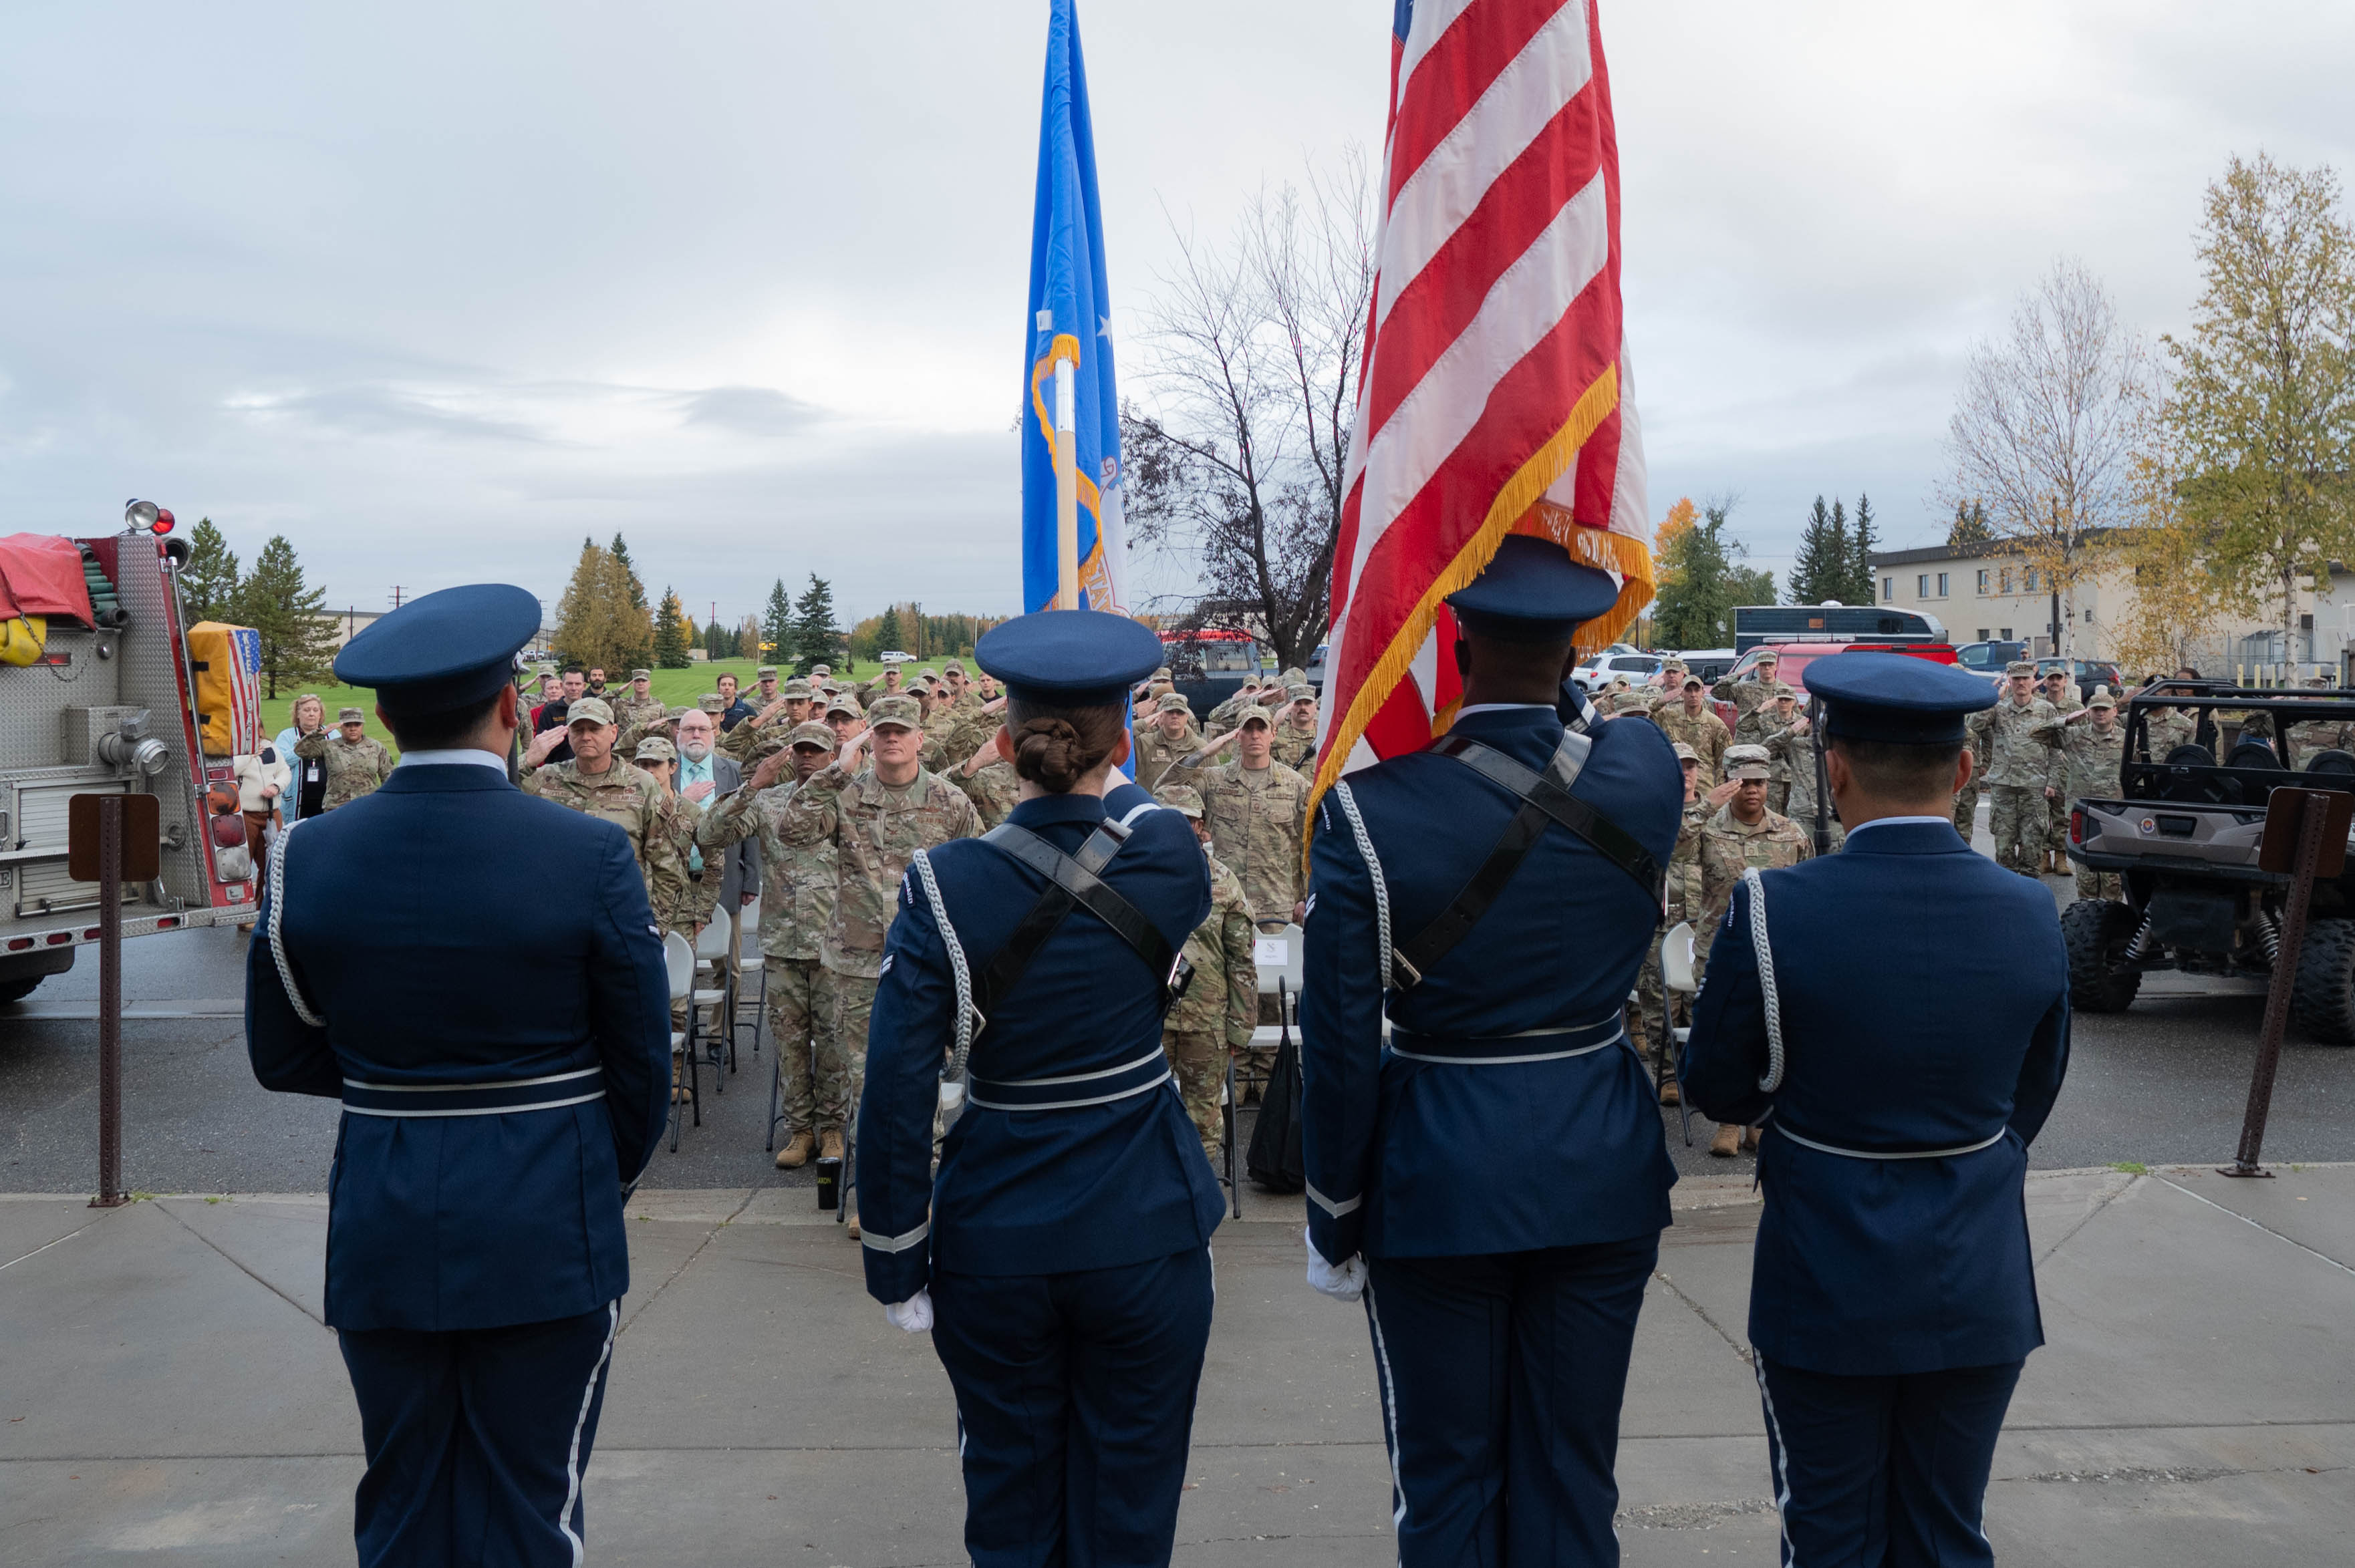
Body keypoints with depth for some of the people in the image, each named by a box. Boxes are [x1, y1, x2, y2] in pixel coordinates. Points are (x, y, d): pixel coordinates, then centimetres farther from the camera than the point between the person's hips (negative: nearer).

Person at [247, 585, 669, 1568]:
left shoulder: (308, 856, -4)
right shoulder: (589, 857, -14)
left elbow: (282, 1057, 5)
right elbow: (642, 1063, -6)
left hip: (380, 1234, 3)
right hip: (545, 1230, -3)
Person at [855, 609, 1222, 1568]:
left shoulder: (944, 887, -14)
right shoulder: (1169, 859, -12)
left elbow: (898, 1091, -12)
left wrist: (894, 1261, -2)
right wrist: (1115, 779, 28)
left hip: (994, 1245, 0)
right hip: (1144, 1236, 1)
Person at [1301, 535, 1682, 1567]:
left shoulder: (1370, 809, -17)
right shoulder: (1647, 774, -9)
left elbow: (1339, 1048, -11)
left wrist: (1334, 1223, 0)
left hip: (1437, 1181, -3)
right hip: (1604, 1171, 3)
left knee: (1446, 1481, 13)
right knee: (1573, 1472, 16)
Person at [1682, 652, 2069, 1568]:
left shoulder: (1775, 913, -19)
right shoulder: (2030, 918, -7)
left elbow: (1716, 1091, -6)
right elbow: (2029, 1104, 6)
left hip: (1827, 1292, -3)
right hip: (1980, 1292, 3)